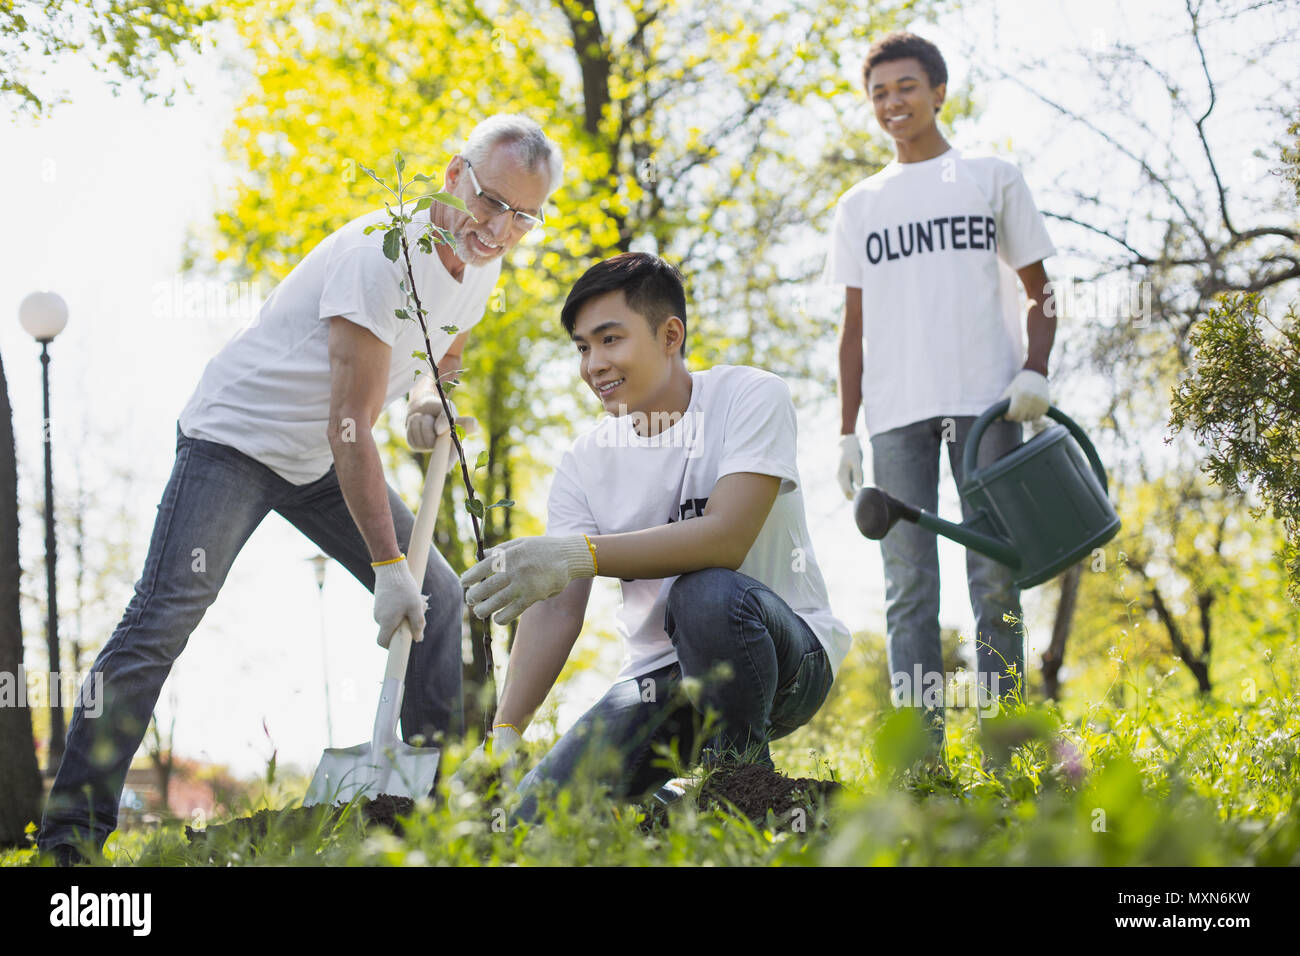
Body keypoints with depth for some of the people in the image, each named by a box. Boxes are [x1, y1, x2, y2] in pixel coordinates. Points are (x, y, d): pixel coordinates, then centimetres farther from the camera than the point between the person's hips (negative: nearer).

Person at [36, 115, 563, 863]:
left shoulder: (479, 267, -2)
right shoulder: (381, 254, -28)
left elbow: (443, 354, 20)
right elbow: (350, 427, -28)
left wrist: (428, 395, -6)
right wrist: (388, 564, -27)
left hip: (322, 463, 9)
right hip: (236, 437, -8)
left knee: (439, 599, 4)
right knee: (165, 617, -20)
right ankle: (72, 831, -20)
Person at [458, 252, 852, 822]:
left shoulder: (751, 397, -10)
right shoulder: (585, 463, 3)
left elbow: (727, 538, -26)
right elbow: (556, 607, -7)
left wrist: (578, 554, -35)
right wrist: (504, 735, -22)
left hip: (789, 655, -4)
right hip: (661, 679, 4)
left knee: (706, 594, -38)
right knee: (537, 817, -15)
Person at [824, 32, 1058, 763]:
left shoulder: (993, 179, 12)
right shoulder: (860, 206, 18)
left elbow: (1041, 292, 10)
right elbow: (856, 326, 17)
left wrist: (1036, 370, -8)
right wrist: (847, 431, 9)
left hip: (986, 401, -2)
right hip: (896, 411, 2)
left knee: (994, 577, -4)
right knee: (908, 586, -3)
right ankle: (922, 755, -3)